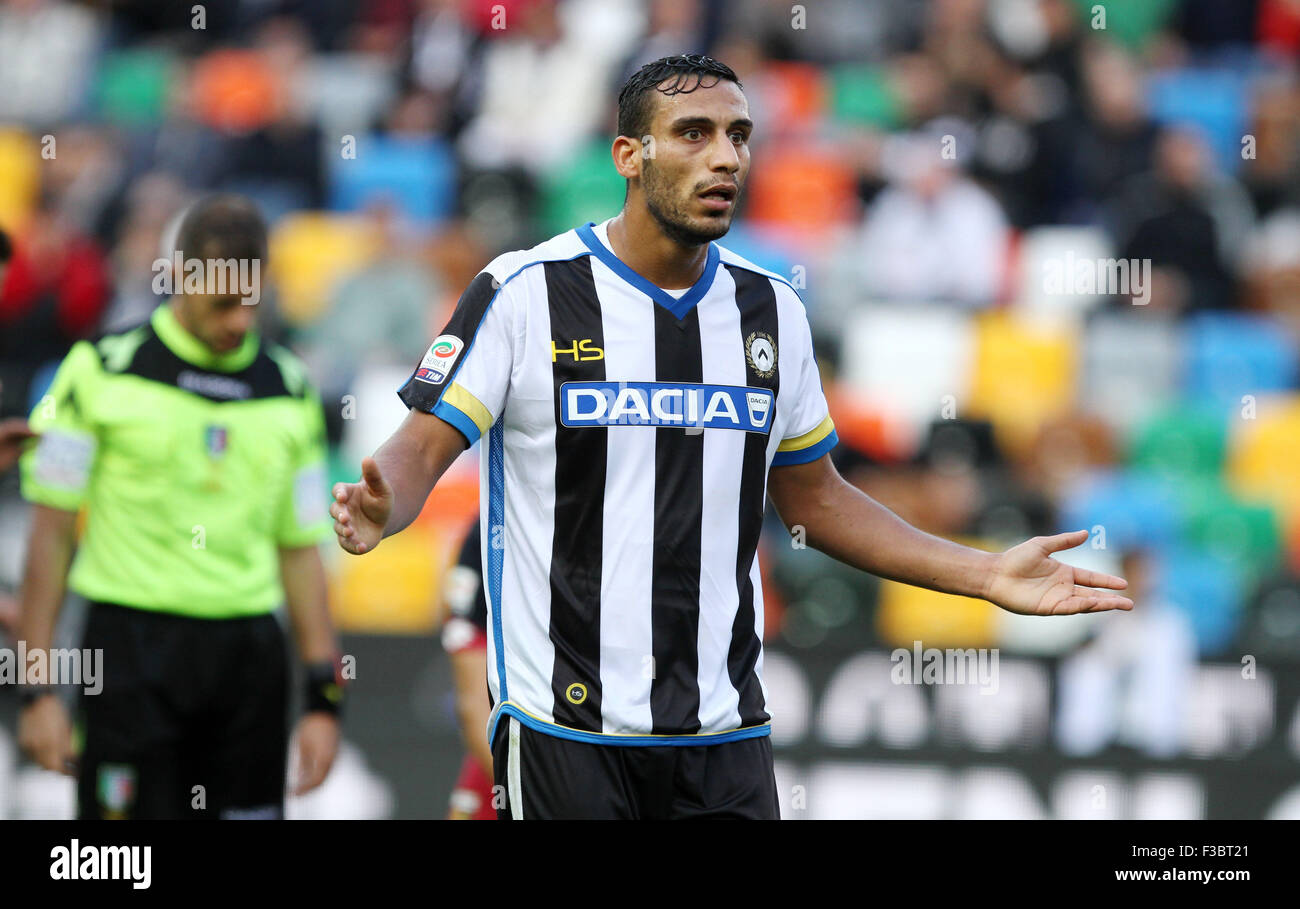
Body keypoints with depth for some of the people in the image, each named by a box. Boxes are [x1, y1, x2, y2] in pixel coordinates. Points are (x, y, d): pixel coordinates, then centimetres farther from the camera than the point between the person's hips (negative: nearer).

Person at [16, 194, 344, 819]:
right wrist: (36, 690, -5)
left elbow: (301, 551, 15)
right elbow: (50, 533, 0)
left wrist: (325, 698, 8)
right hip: (133, 646, -4)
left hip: (248, 651, 4)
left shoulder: (290, 393, 11)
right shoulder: (103, 371, -1)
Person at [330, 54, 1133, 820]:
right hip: (566, 732, -4)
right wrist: (378, 508, -31)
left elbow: (814, 497, 18)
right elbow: (424, 447, -7)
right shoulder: (525, 292, -5)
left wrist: (989, 576, 12)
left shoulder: (772, 310, 10)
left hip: (726, 735, 4)